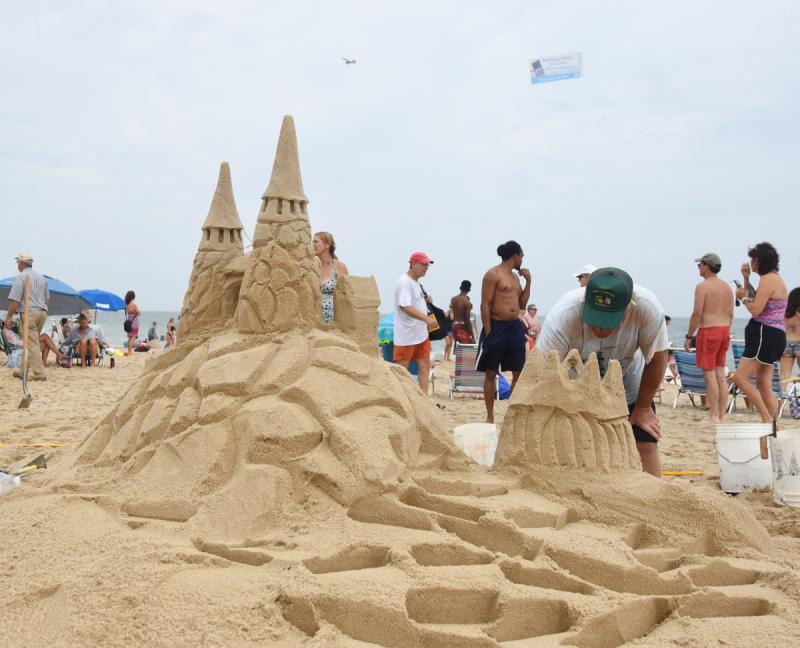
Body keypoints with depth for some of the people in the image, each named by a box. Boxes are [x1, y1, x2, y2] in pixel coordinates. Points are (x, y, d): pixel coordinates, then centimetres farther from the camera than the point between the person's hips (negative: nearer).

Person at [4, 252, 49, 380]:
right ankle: (23, 371, 23)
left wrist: (8, 317, -6)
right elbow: (47, 299, 20)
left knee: (32, 344, -6)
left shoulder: (20, 277, -8)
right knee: (31, 343, 15)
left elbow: (15, 300, -12)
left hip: (28, 313, -7)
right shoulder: (41, 278, 15)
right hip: (42, 312, 7)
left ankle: (38, 373, -11)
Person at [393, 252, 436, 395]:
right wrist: (427, 319, -29)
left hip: (421, 334, 10)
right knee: (401, 370, -2)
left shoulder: (416, 282, 15)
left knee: (425, 365, 7)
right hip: (406, 336, -10)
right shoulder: (404, 282, -15)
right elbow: (406, 307, -25)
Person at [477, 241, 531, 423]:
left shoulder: (514, 276, 17)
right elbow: (485, 305, -12)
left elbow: (522, 304, 19)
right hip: (497, 327, -7)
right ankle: (490, 417, 8)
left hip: (515, 327, 7)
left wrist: (528, 281, 10)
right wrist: (488, 333, -16)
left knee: (519, 373, 5)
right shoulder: (493, 275, -7)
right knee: (491, 373, 2)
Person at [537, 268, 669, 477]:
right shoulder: (561, 317, -39)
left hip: (627, 383, 2)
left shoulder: (647, 307, -35)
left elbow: (656, 358, -17)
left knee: (646, 444, -3)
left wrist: (643, 408, -7)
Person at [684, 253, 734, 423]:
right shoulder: (727, 287, 13)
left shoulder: (703, 286, -10)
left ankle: (713, 416, -6)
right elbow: (730, 314, 15)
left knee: (710, 374, -5)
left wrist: (689, 336, -9)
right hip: (724, 330, 8)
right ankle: (721, 415, 11)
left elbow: (697, 313, -15)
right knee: (721, 374, 10)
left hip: (708, 331, -8)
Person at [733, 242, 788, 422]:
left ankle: (767, 418, -13)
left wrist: (743, 297, -4)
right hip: (771, 336, 11)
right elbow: (757, 301, 27)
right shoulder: (775, 278, 17)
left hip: (765, 336, -11)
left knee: (740, 377, -13)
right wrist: (746, 278, 20)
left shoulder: (767, 280, -15)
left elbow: (755, 310, -22)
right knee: (764, 384, 10)